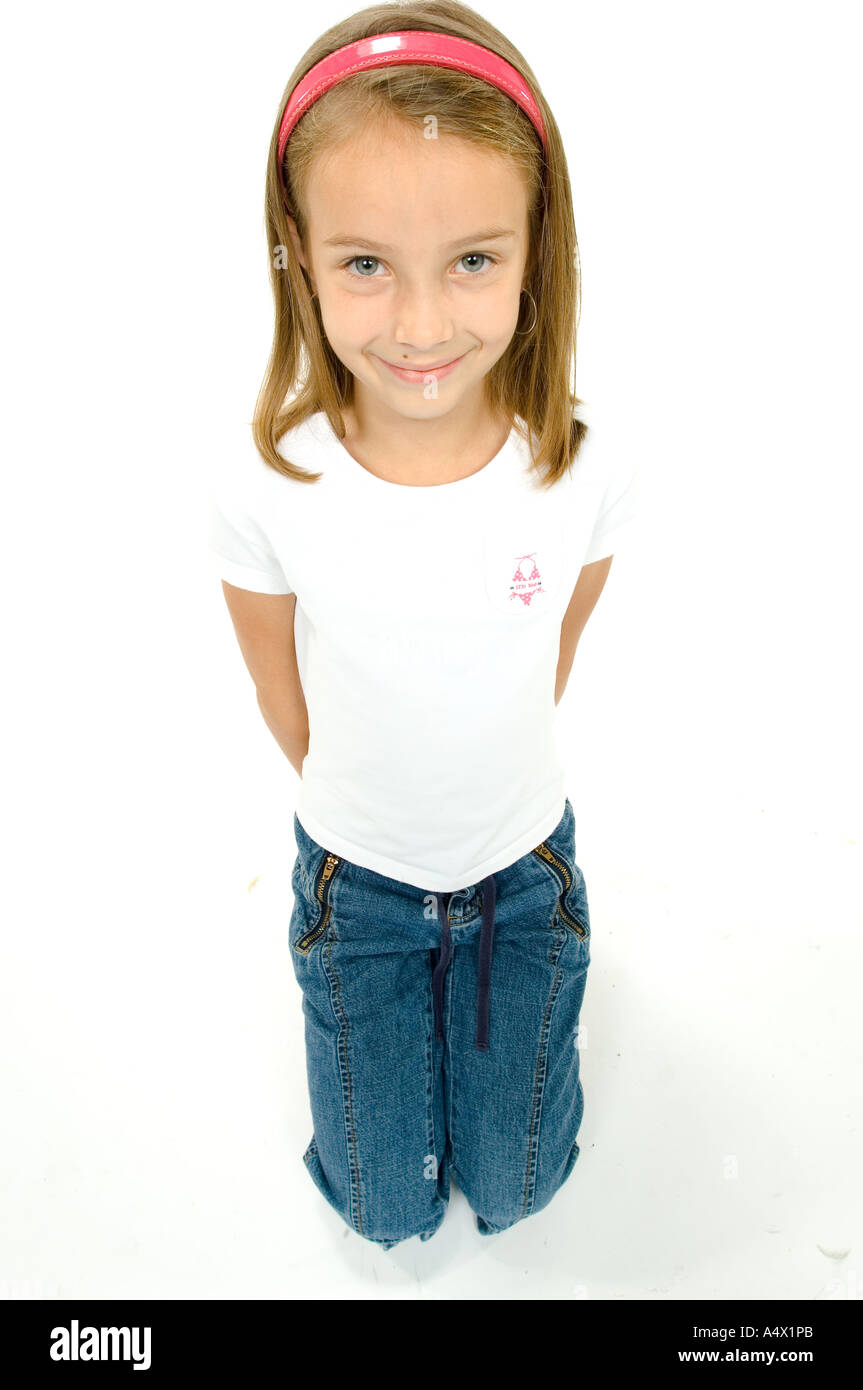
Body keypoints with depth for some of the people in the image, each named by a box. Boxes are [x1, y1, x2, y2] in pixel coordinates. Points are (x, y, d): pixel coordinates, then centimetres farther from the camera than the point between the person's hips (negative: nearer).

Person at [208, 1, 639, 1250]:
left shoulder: (586, 480, -24)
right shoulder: (265, 494, -27)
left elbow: (552, 668, -4)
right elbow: (285, 699, -8)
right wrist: (356, 809, 6)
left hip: (526, 865, 1)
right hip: (356, 877, 0)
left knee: (515, 1190, 18)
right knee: (387, 1211, 17)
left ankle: (490, 967, 40)